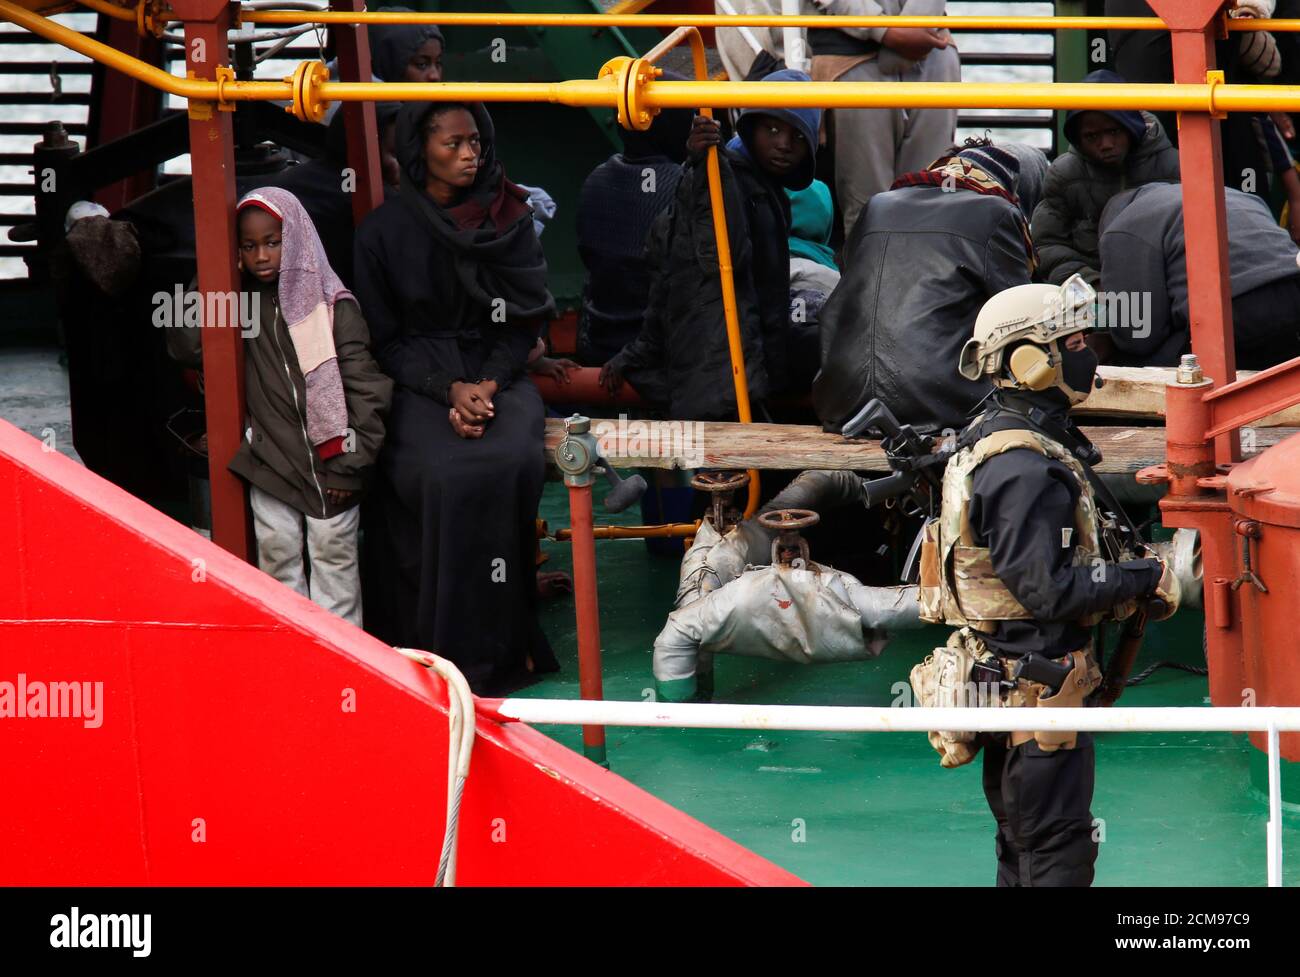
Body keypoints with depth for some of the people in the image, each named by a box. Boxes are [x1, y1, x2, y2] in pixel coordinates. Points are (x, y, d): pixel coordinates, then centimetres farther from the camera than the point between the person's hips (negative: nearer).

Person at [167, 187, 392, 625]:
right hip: (271, 459, 3)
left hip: (330, 460, -3)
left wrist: (352, 463, -9)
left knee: (333, 554, 2)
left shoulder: (334, 307, -6)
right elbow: (185, 344, -2)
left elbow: (367, 389, -7)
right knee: (278, 555, 3)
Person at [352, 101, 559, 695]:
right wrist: (451, 390, -13)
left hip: (497, 376, 2)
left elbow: (522, 323, 7)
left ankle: (506, 640, -19)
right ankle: (455, 649, -22)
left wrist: (487, 388, -11)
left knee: (512, 463, -30)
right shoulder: (384, 233, 1)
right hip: (419, 385, -2)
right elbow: (384, 340, 2)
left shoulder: (508, 221, 6)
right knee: (449, 476, -31)